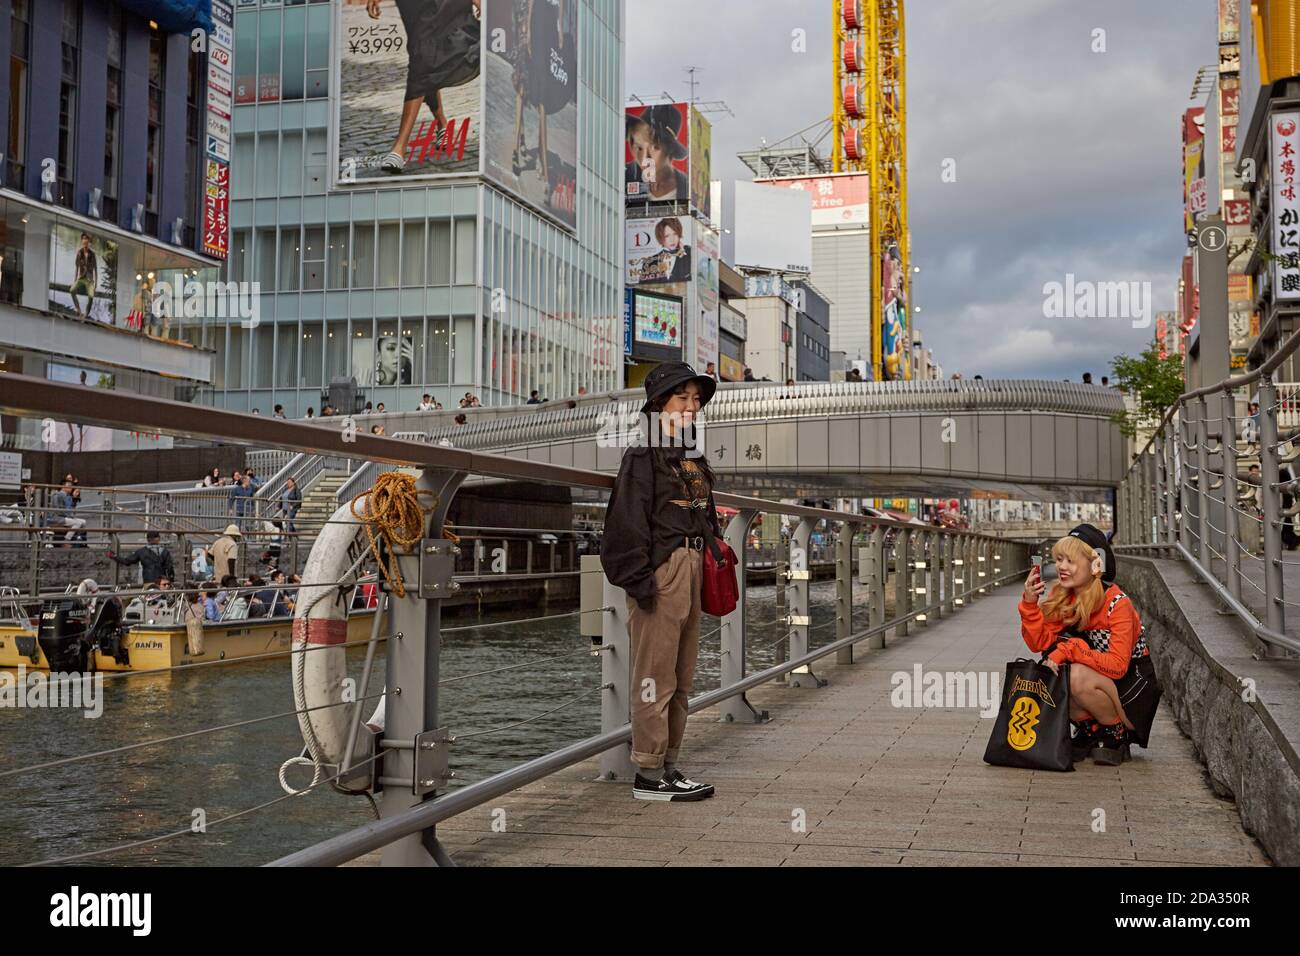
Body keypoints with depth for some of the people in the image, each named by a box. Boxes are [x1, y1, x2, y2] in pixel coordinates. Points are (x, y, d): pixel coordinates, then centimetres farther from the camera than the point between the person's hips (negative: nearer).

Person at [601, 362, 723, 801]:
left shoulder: (694, 459, 19)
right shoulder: (644, 455, -6)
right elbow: (629, 519, -13)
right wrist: (639, 577, -19)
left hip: (692, 568, 9)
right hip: (662, 569, -9)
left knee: (681, 679, 12)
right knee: (656, 678, -6)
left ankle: (668, 766, 20)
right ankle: (649, 776, -1)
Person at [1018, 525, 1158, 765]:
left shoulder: (1117, 604, -21)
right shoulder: (1063, 599, -2)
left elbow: (1117, 665, -27)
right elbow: (1040, 642, -10)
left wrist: (1069, 649, -32)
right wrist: (1030, 602, -22)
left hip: (1132, 694, -6)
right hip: (1098, 682, 6)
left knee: (1078, 677, -32)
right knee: (1047, 674, -20)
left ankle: (1117, 735, -6)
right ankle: (1088, 732, 1)